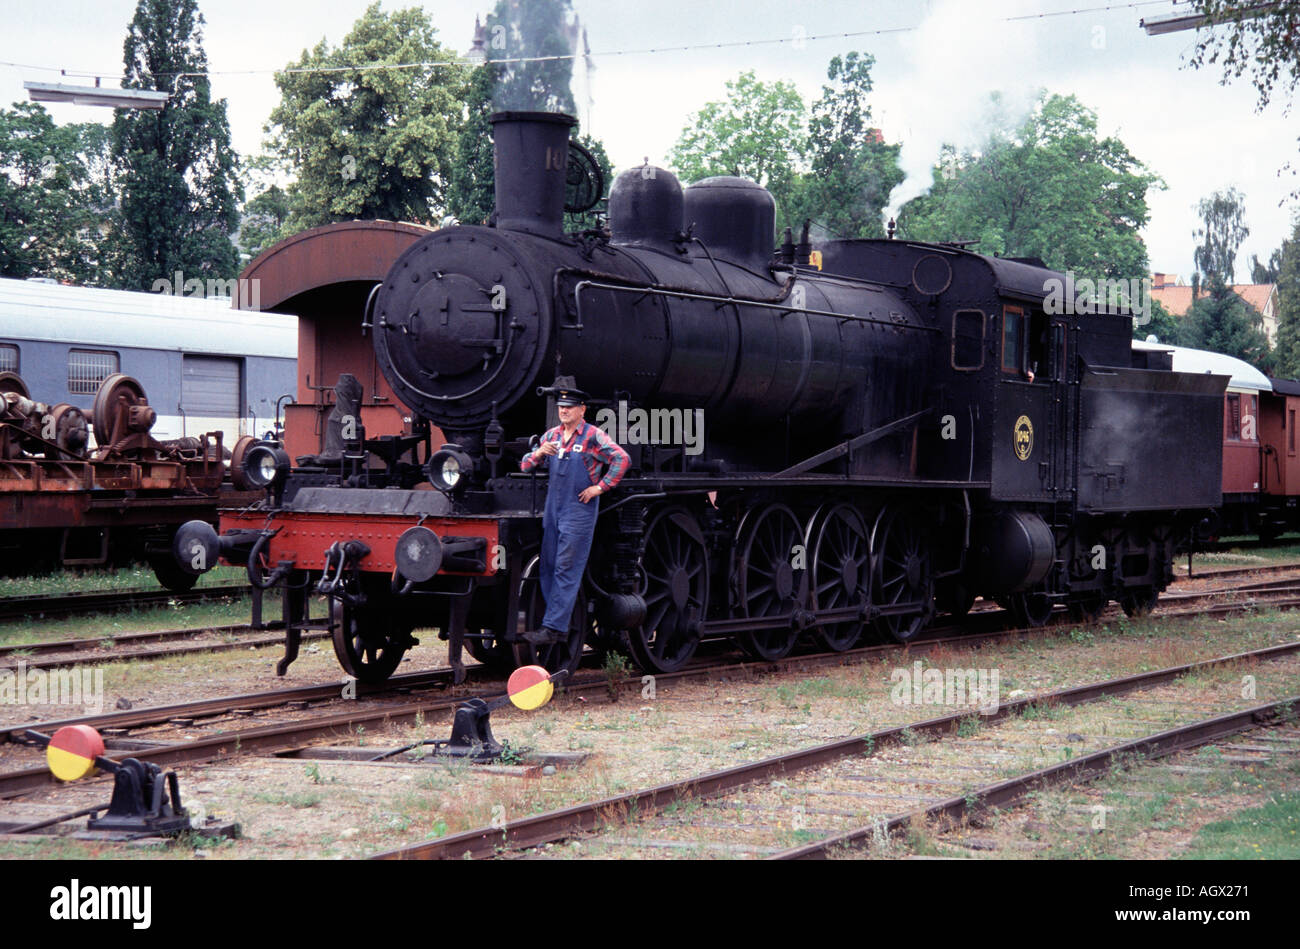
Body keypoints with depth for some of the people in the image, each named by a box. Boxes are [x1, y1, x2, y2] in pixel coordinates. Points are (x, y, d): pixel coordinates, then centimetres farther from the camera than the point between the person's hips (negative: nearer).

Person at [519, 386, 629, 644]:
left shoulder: (593, 436, -5)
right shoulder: (551, 436, 12)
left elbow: (621, 459, -12)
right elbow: (526, 466, 14)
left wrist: (600, 487, -14)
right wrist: (539, 453, -8)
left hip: (579, 511, -7)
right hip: (553, 509, 7)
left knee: (566, 570, -7)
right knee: (548, 567, 7)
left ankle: (555, 627, -9)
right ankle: (553, 620, 14)